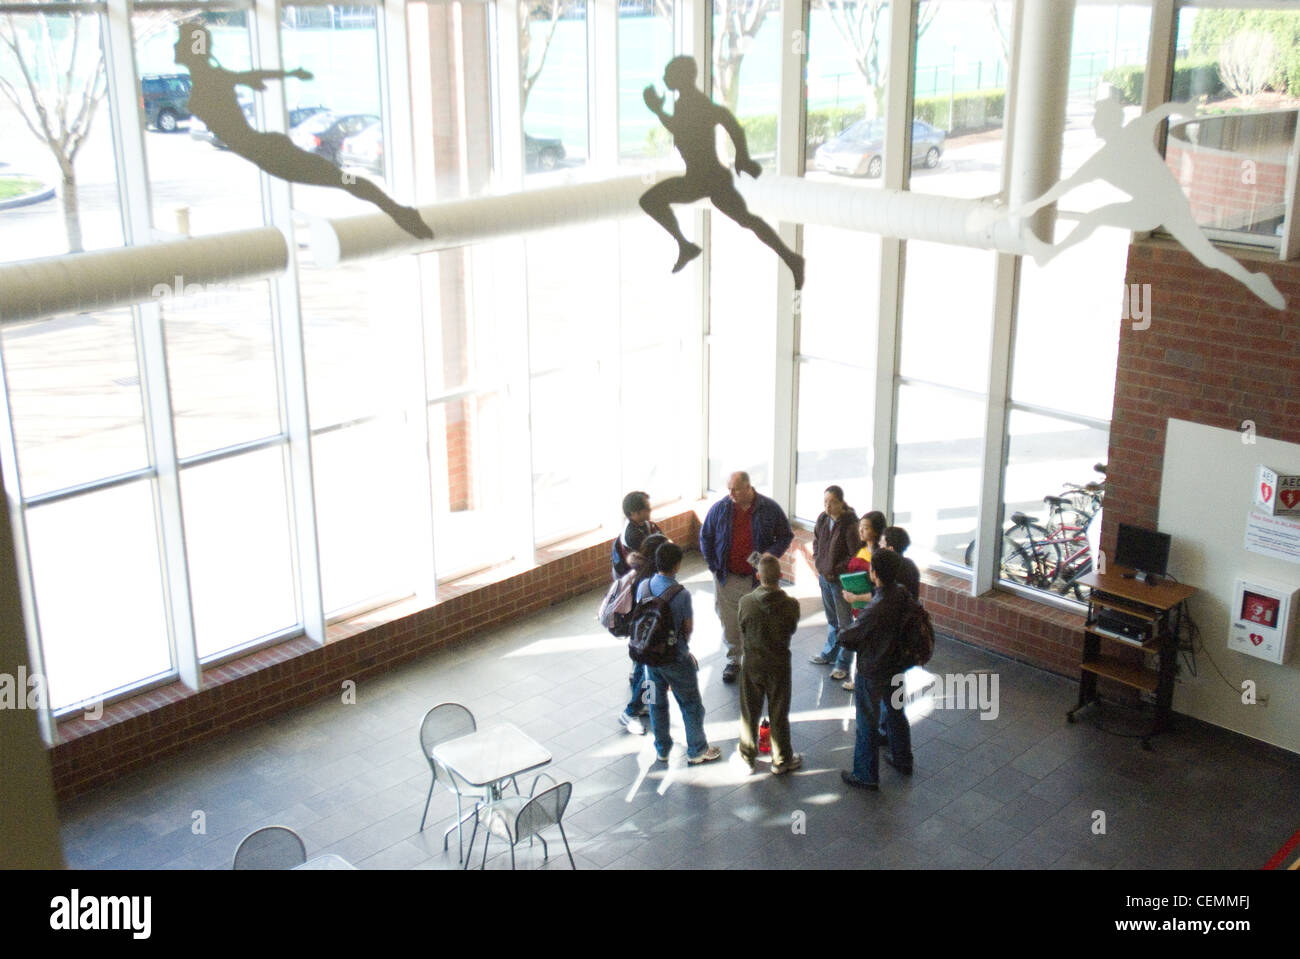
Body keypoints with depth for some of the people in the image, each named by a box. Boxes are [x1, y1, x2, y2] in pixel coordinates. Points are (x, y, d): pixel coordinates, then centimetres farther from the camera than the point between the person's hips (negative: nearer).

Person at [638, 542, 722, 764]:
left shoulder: (643, 587, -10)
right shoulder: (681, 594, -25)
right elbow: (688, 628, -13)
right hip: (675, 658, -5)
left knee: (657, 702, 21)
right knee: (691, 705, 14)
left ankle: (662, 749, 33)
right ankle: (697, 750, 26)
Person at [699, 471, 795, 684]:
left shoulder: (770, 509, -7)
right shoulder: (720, 509, -3)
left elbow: (786, 535, 4)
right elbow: (705, 536, 9)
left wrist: (772, 554, -14)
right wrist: (713, 566, 4)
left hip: (757, 578, -1)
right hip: (727, 578, 1)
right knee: (729, 622, 6)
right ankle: (733, 660, 23)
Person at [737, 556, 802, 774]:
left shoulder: (746, 602, -18)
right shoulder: (791, 604, -20)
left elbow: (742, 630, -3)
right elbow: (792, 629, -2)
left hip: (752, 664, 1)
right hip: (779, 665, -1)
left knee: (749, 713, 17)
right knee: (779, 715, 15)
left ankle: (747, 757, 31)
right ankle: (781, 760, 29)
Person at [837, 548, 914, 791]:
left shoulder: (875, 611, -35)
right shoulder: (902, 594, -12)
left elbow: (846, 638, -24)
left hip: (872, 673, -8)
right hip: (896, 666, 8)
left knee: (868, 725, 10)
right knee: (895, 712, 28)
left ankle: (866, 776, 26)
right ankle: (902, 760, 47)